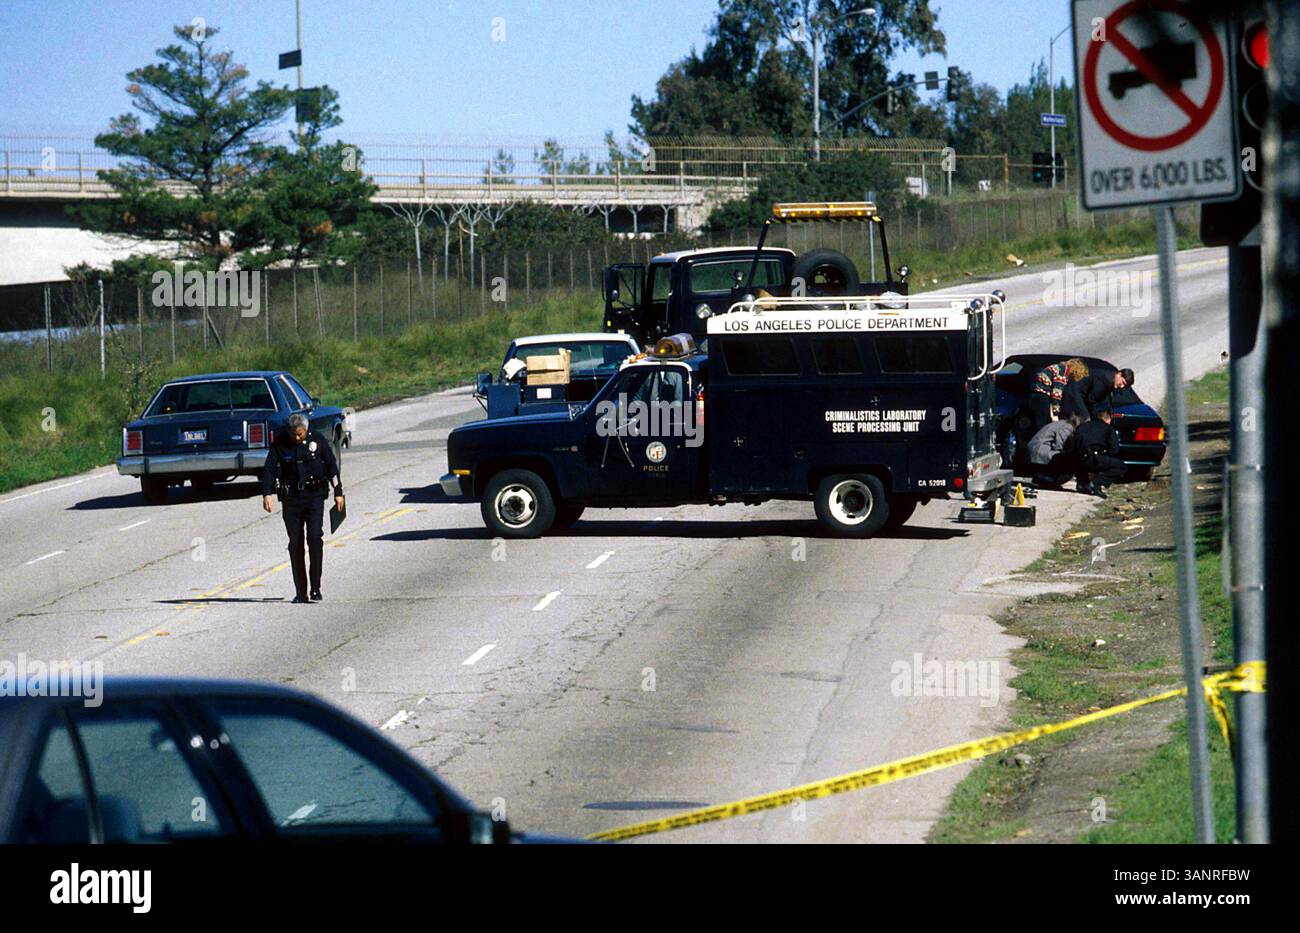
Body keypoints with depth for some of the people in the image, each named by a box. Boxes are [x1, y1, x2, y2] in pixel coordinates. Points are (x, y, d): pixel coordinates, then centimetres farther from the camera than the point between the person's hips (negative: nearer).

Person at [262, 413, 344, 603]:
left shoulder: (317, 440, -1)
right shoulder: (280, 443, -1)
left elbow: (331, 466, 7)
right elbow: (269, 469, -2)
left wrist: (338, 492, 6)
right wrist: (267, 494, -14)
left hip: (314, 496, -1)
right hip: (290, 498, 1)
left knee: (315, 537, -14)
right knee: (295, 544, 2)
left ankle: (316, 587, -8)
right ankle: (300, 592, 7)